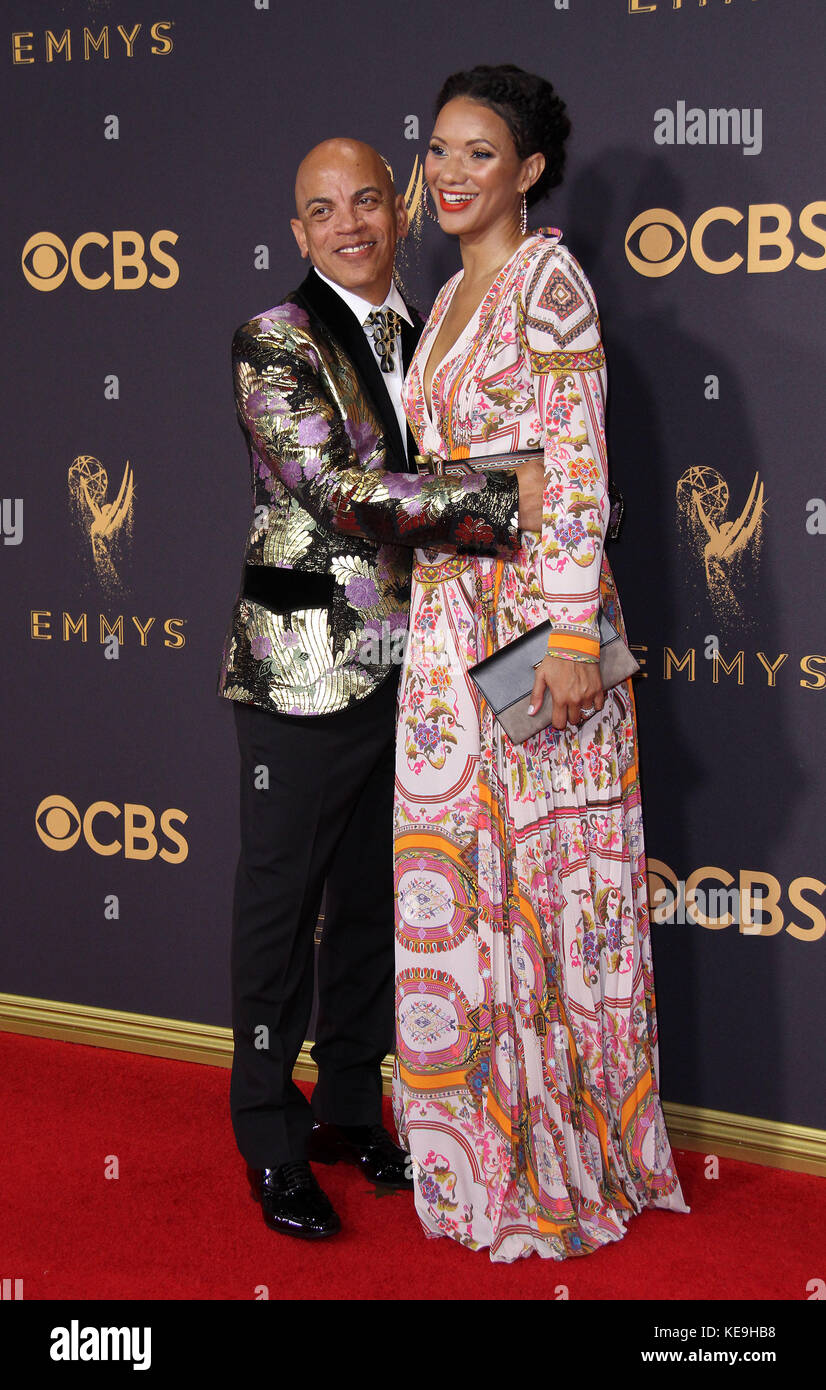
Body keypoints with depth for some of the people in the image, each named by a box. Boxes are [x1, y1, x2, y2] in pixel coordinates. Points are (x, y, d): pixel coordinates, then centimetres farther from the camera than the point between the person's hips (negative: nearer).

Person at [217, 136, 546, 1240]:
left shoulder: (422, 339, 11)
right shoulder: (275, 342, -10)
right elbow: (341, 490, -22)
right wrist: (507, 506, -25)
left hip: (406, 669, 7)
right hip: (306, 669, -6)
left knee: (375, 899, 16)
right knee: (282, 908, 4)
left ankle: (349, 1107, 31)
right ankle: (273, 1146, 17)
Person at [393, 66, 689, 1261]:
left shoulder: (548, 278, -8)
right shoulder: (453, 296, 17)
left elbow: (579, 465, -15)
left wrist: (574, 632, -21)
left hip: (534, 612, -8)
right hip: (449, 614, 8)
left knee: (548, 870, -1)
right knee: (463, 874, 11)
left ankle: (570, 1158, 11)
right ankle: (489, 1139, 24)